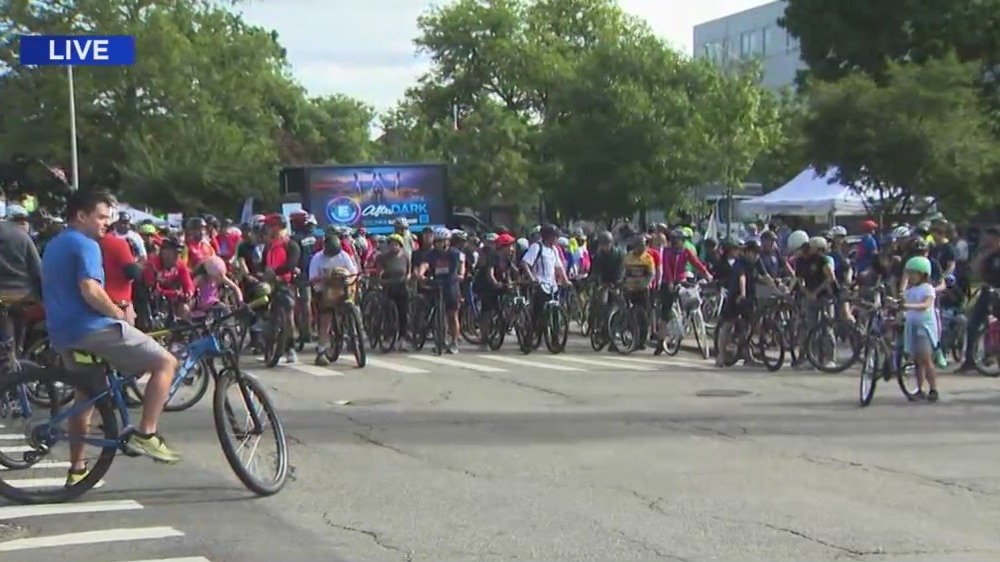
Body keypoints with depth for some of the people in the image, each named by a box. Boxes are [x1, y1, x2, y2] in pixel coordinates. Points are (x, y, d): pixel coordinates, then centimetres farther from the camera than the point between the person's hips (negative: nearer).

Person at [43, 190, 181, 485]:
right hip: (92, 328, -10)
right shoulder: (86, 244, -10)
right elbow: (90, 291, -24)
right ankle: (145, 434, -13)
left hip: (61, 333, 10)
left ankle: (77, 469, 28)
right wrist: (118, 313, -10)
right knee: (166, 362, -7)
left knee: (85, 393, 24)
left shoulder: (54, 246, 21)